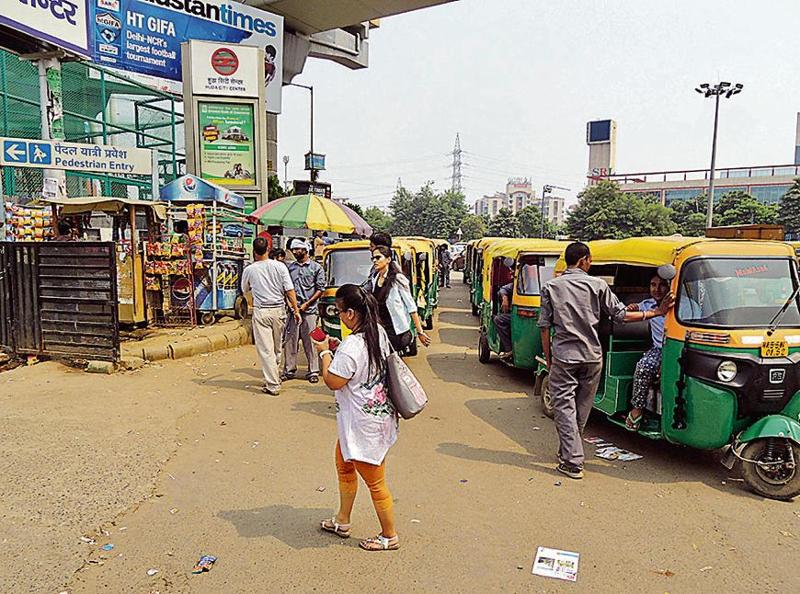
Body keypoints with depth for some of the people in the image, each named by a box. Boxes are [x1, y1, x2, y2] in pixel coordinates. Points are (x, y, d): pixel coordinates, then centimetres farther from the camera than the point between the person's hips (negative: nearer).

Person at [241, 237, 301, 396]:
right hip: (279, 310, 2)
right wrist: (296, 310, 2)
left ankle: (272, 385, -1)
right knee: (277, 348, 16)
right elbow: (290, 290, -4)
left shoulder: (249, 270, -3)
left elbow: (245, 290, 16)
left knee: (266, 349, 0)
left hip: (261, 312, -2)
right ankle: (273, 376, 31)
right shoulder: (279, 266, -2)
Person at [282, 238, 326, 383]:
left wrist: (307, 303, -8)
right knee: (290, 341, 5)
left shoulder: (316, 267, 4)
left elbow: (320, 289, 0)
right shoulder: (290, 267, 13)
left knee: (310, 341, 0)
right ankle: (289, 370, 15)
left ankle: (313, 371, 8)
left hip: (309, 310, -3)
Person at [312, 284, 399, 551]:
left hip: (364, 424, -10)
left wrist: (325, 353, -7)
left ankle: (390, 536, 28)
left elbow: (332, 381, -20)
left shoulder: (351, 346, -30)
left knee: (375, 482, 9)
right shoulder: (379, 332, -2)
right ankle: (342, 521, 43)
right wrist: (336, 350, 8)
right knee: (344, 466, 26)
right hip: (378, 412, 10)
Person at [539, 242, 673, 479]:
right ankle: (569, 451, 31)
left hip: (563, 356, -2)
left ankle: (572, 462, -3)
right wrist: (656, 312, 13)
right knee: (582, 408, 16)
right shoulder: (597, 285, 0)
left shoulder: (551, 286, 0)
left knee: (564, 407, 2)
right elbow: (620, 315, 3)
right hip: (592, 357, 2)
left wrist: (548, 358, 7)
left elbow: (544, 326, -1)